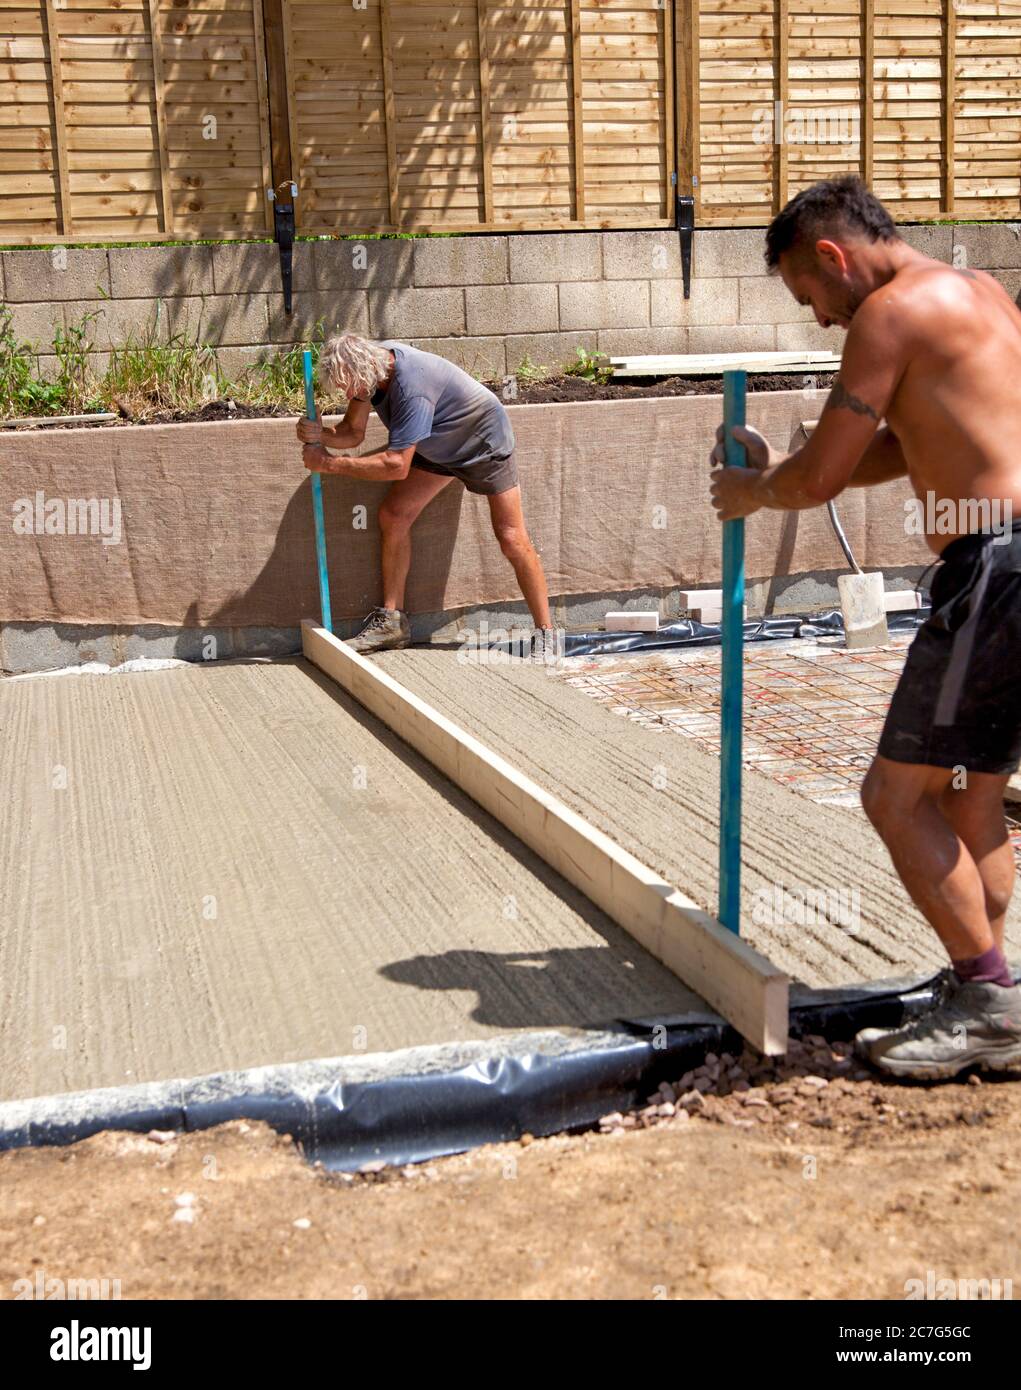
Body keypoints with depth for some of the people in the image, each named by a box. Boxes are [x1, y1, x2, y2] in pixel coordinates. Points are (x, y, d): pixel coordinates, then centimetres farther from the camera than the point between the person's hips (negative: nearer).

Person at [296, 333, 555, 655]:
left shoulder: (412, 388, -39)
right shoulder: (368, 364, -14)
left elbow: (396, 466, -39)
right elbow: (353, 432, -6)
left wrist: (328, 463, -34)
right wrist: (321, 435, -28)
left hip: (484, 444, -8)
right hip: (437, 448, 8)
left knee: (512, 539, -8)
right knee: (392, 516, -3)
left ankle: (545, 634, 1)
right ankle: (392, 620, 4)